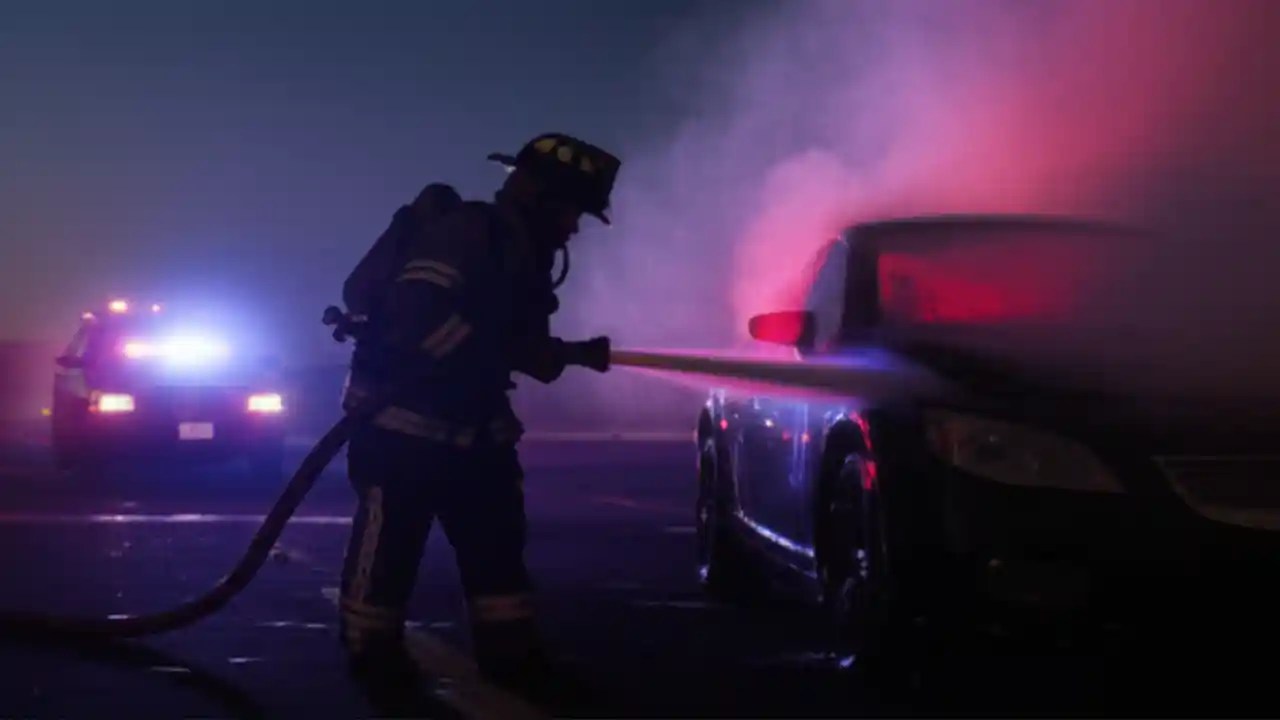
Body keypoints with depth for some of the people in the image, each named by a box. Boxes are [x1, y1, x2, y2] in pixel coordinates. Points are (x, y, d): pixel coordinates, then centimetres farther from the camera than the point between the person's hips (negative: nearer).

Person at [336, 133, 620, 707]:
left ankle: (510, 654, 15)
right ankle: (372, 656, 14)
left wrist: (574, 353, 0)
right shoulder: (462, 234, -21)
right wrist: (500, 351, -25)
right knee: (388, 546, 0)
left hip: (470, 428, 9)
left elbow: (521, 344, 16)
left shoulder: (523, 257, 9)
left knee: (497, 540, 9)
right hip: (401, 423, -9)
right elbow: (415, 320, -31)